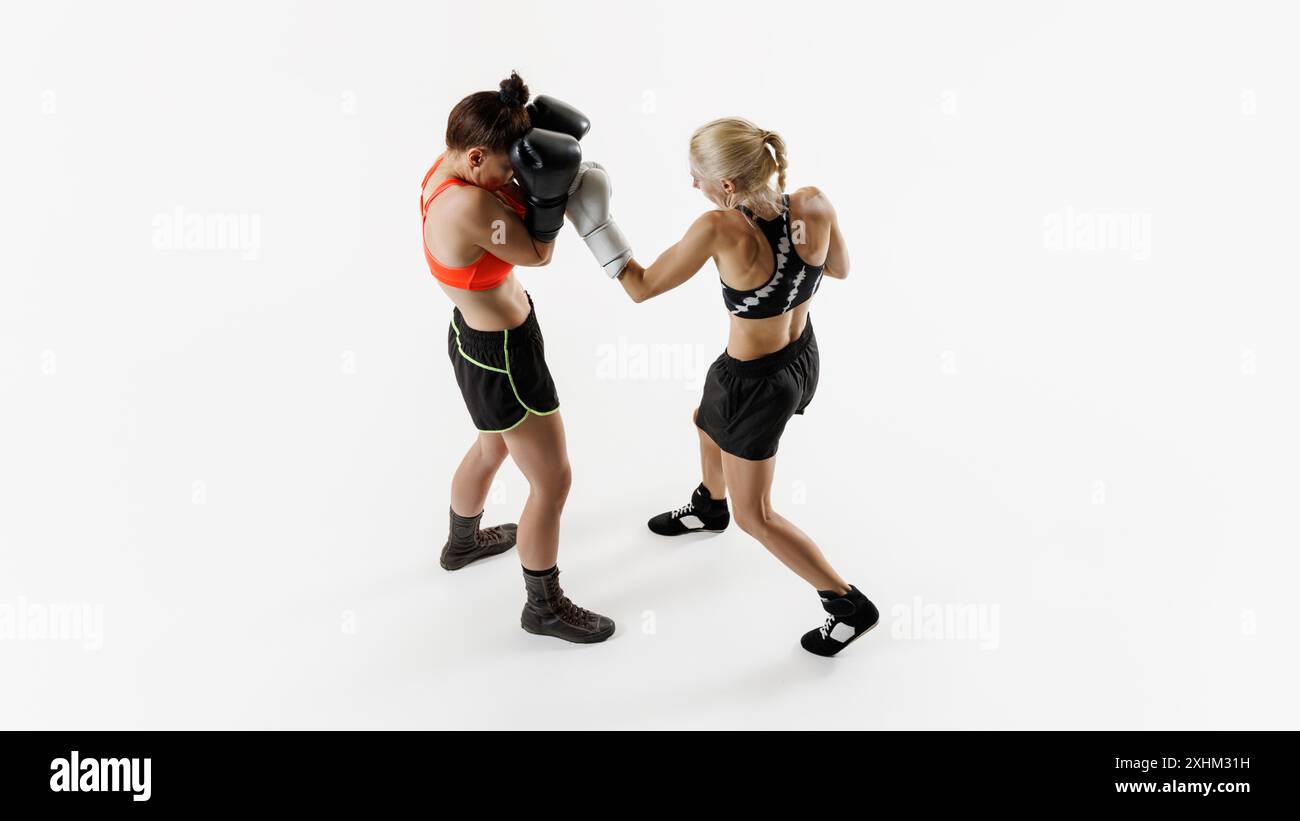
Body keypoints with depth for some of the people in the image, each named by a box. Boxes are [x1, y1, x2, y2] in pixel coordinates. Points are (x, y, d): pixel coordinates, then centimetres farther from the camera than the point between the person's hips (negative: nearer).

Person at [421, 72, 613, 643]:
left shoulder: (449, 167, -6)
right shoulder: (469, 205, -34)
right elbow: (538, 254, -22)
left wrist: (516, 119, -14)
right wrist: (548, 189, -31)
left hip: (477, 336, 10)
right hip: (502, 357, -10)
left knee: (493, 447, 33)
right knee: (553, 480, 6)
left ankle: (462, 542, 59)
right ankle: (545, 607, 26)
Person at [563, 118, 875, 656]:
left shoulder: (719, 230, -34)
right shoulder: (816, 206, -20)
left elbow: (641, 287, -21)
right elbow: (840, 270, 1)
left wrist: (592, 223, -15)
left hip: (754, 384, -7)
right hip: (802, 358, 7)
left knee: (755, 517, 15)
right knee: (707, 422, 36)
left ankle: (850, 606, 26)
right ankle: (709, 508, 65)